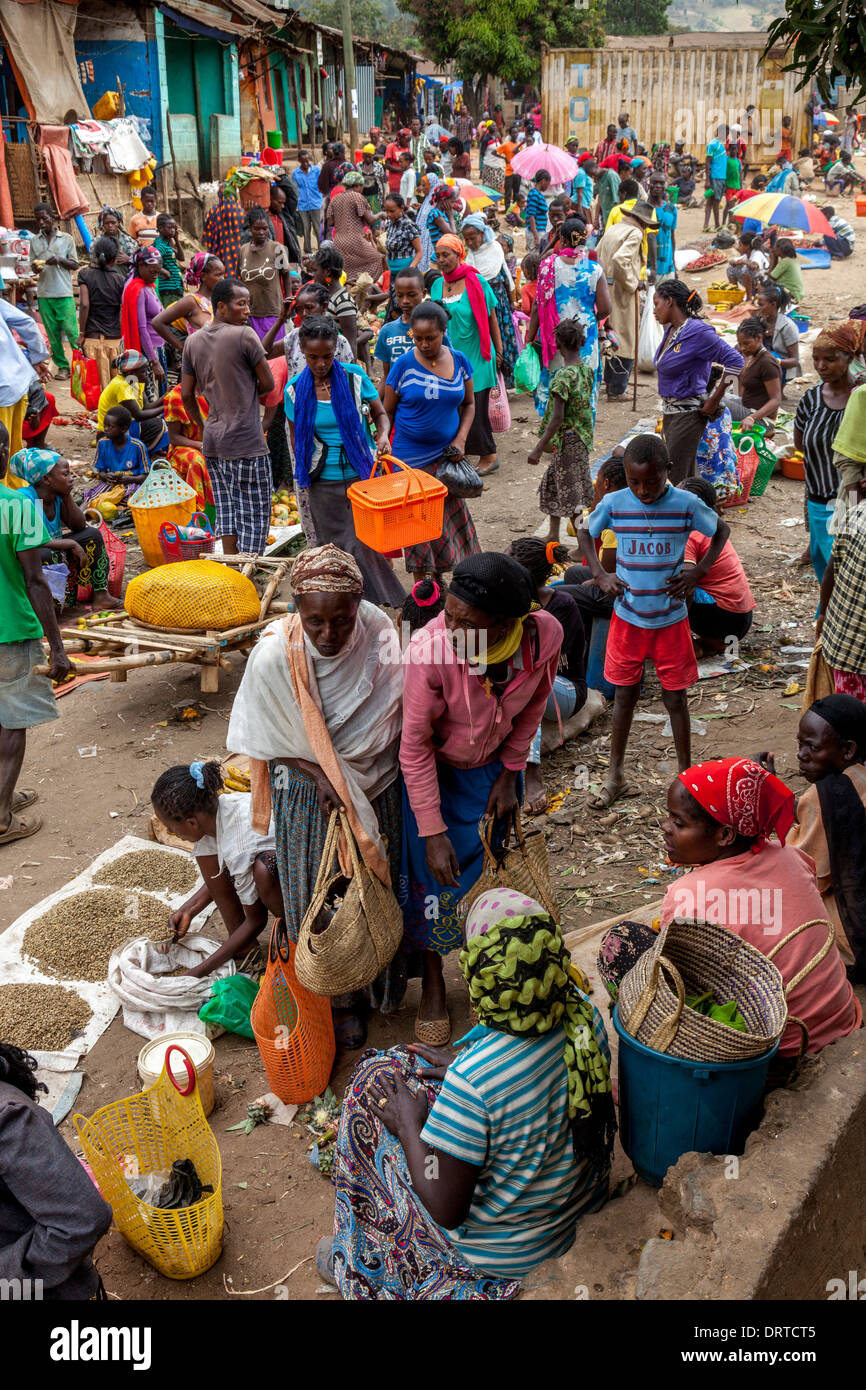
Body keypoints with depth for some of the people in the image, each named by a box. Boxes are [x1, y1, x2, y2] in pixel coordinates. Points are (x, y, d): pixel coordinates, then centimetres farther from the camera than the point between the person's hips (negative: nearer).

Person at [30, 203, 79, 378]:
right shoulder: (34, 241, 11)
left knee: (71, 330, -9)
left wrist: (59, 260, -16)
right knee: (53, 333, 3)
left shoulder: (66, 238, 4)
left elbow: (75, 265, 3)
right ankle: (62, 366, 9)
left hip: (64, 293, -3)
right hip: (44, 294, 3)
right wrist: (36, 268, -10)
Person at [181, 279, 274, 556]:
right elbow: (268, 384, -6)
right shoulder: (244, 335, -11)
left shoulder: (193, 341, 8)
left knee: (226, 510, 13)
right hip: (246, 441, -7)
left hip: (212, 440, 7)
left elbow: (186, 394, 9)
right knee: (254, 513, 1)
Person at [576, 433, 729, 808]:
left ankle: (685, 774, 24)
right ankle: (614, 777, 23)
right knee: (625, 694, 11)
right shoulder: (613, 504, -10)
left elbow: (721, 530, 4)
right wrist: (600, 574, -4)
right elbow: (584, 532, 8)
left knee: (675, 697, 8)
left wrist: (697, 573, -7)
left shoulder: (686, 504, -12)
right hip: (628, 618, 1)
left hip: (670, 619, -1)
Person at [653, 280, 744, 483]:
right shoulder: (671, 329, 9)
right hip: (669, 411, 9)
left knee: (673, 479, -8)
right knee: (687, 478, 15)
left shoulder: (697, 331, -17)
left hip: (688, 413, -9)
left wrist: (714, 400, -17)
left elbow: (735, 361, -19)